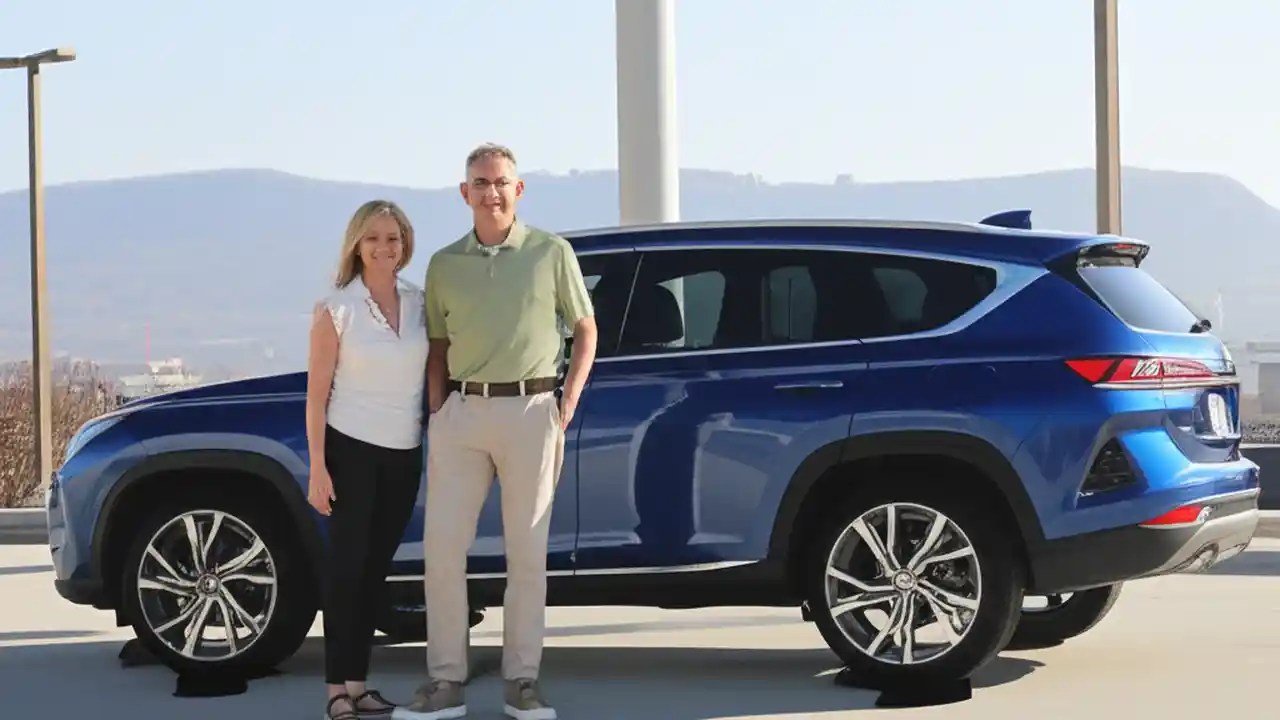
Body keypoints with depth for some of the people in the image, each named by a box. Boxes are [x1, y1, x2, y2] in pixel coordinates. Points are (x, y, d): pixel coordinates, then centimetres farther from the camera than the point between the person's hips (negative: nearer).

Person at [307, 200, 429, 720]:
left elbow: (435, 370, 11)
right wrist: (317, 467, -10)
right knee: (347, 565, -3)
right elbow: (317, 393, -5)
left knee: (375, 567, 8)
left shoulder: (420, 302, 6)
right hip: (351, 449, -4)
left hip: (404, 453, 4)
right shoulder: (336, 309, -5)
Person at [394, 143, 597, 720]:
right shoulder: (444, 264, 10)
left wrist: (566, 406, -1)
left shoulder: (551, 253, 3)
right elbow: (437, 349, 16)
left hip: (530, 411, -2)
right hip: (461, 413, 2)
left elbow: (585, 331, 8)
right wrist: (436, 417, 5)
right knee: (442, 546, -2)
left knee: (527, 551, 2)